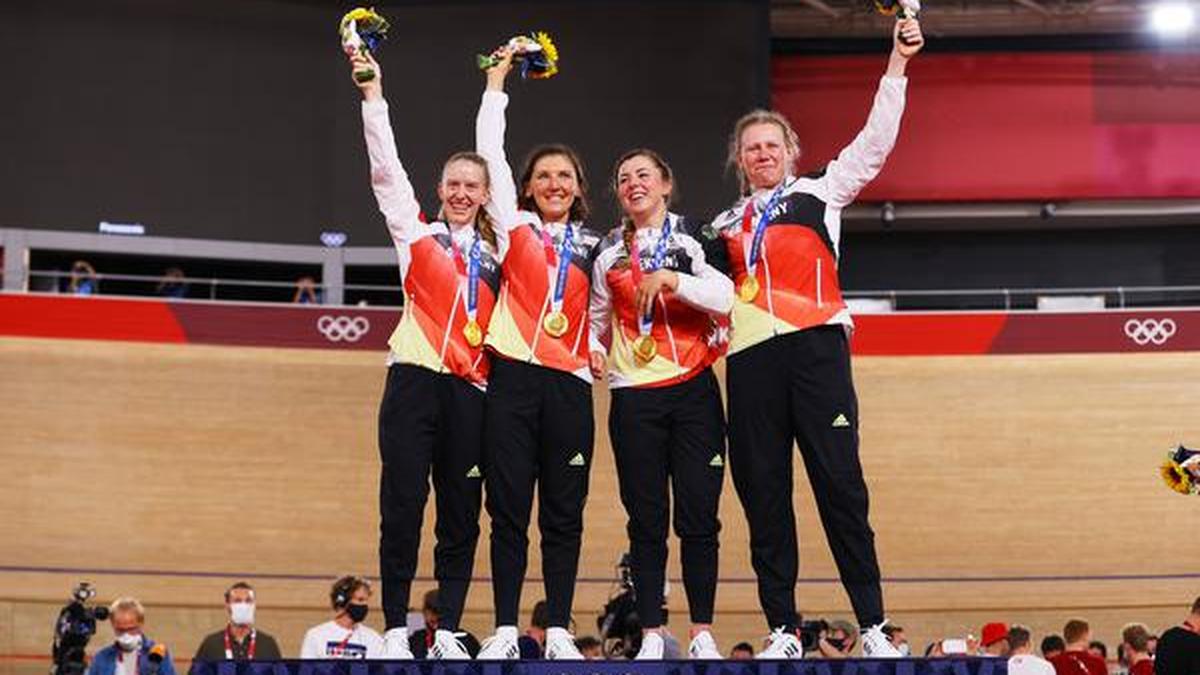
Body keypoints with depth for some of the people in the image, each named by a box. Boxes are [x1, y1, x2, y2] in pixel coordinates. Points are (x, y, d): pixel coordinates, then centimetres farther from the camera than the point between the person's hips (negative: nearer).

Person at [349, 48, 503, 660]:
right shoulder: (417, 232, 9)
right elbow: (386, 168, 2)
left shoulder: (496, 248, 16)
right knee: (403, 506, -5)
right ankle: (395, 632, -1)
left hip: (472, 389, 3)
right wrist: (373, 94, -6)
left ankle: (448, 633, 5)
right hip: (415, 379, -3)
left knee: (461, 514, 2)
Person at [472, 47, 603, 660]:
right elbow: (489, 150, 5)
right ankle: (505, 630, 0)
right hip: (514, 377, -2)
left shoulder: (593, 246, 15)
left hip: (569, 383, 2)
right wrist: (497, 82, 7)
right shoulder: (516, 225, 9)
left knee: (564, 513, 2)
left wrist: (598, 347, 3)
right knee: (509, 508, -2)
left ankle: (559, 631, 4)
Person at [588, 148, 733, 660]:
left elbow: (725, 297, -11)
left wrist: (669, 279, -21)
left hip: (694, 390, -2)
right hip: (635, 395, 2)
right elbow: (598, 318, 22)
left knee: (698, 516, -2)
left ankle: (702, 634, 4)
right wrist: (592, 350, 2)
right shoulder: (610, 253, 12)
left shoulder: (692, 240, 4)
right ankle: (651, 637, 5)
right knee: (647, 520, 1)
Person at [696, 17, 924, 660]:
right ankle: (783, 630, 4)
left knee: (839, 482, -7)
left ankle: (873, 627, -5)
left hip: (815, 347, -4)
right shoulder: (726, 225, 21)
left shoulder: (819, 193, 11)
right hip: (751, 359, 4)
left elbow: (876, 141, 3)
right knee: (762, 492, 1)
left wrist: (897, 61, -3)